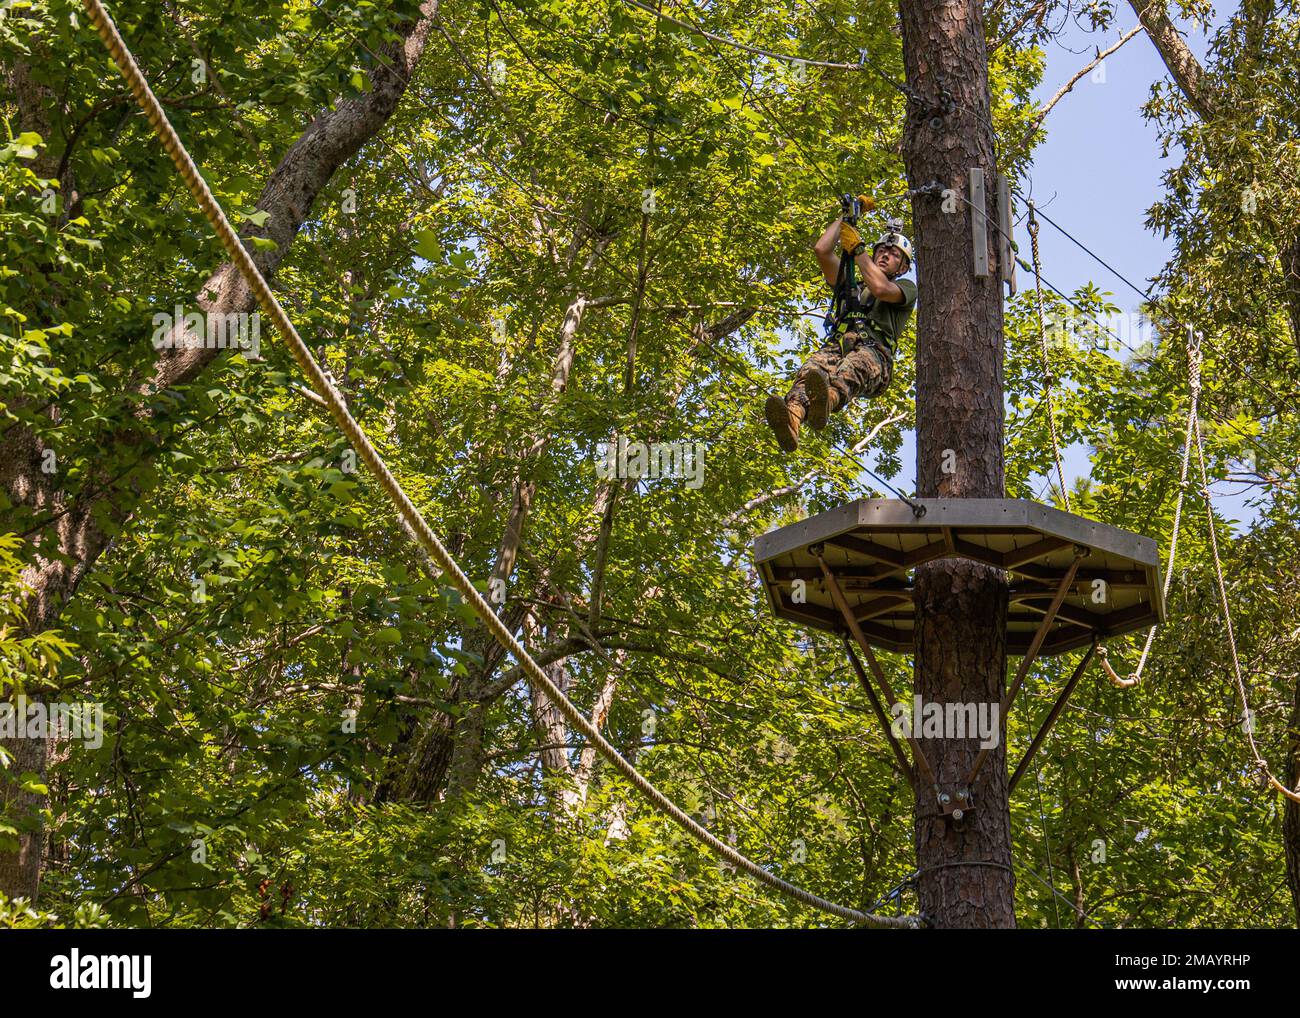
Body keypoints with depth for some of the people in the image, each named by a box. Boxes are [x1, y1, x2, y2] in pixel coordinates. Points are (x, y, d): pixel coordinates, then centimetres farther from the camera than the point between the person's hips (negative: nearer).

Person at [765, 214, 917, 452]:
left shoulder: (906, 288, 27)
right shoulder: (851, 286, 41)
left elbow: (880, 288, 2)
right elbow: (821, 250, 29)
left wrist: (857, 248, 10)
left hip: (874, 354, -3)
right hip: (836, 347, 3)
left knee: (855, 365, -42)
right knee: (812, 369, -35)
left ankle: (828, 400, -78)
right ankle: (791, 419, -68)